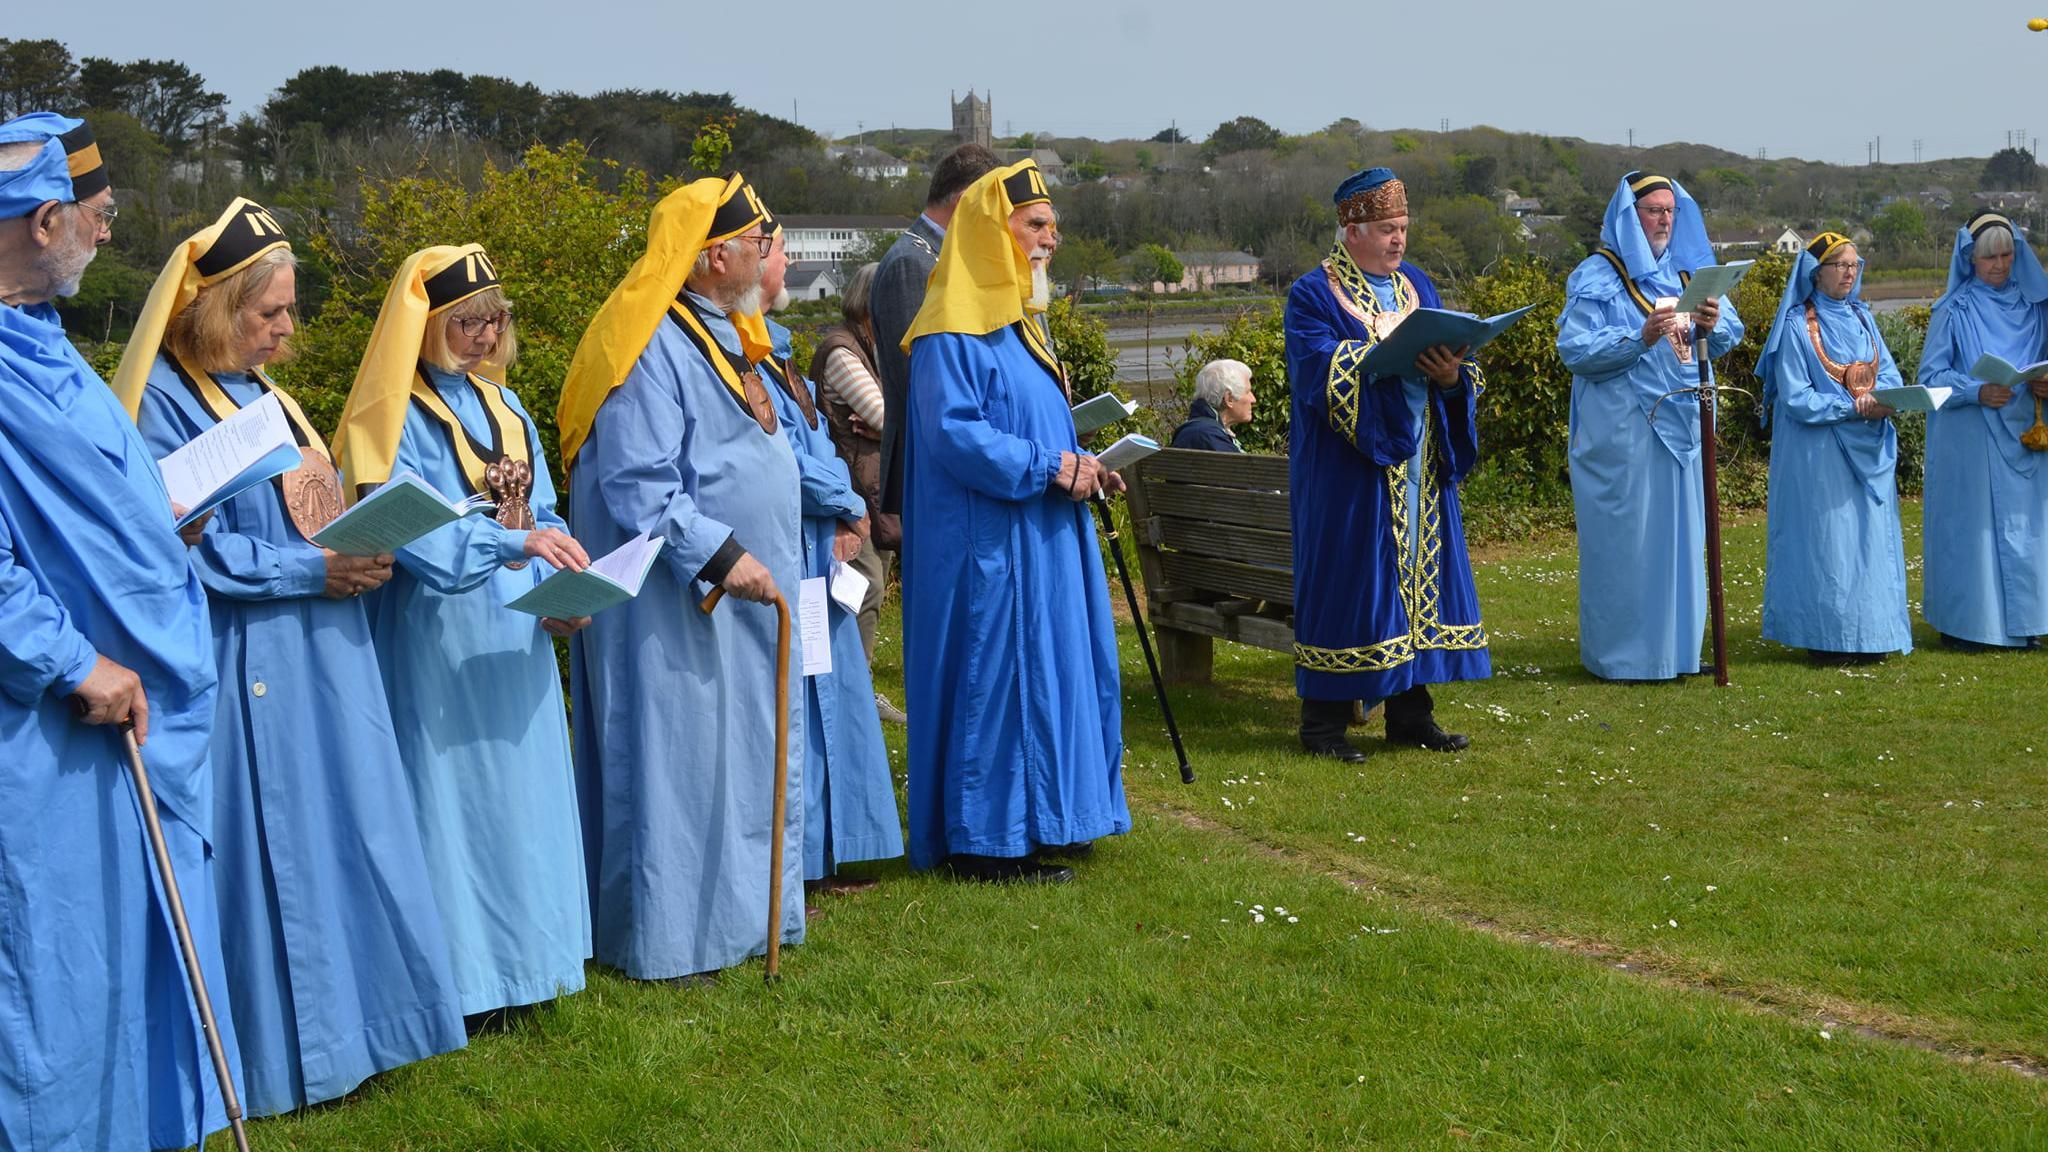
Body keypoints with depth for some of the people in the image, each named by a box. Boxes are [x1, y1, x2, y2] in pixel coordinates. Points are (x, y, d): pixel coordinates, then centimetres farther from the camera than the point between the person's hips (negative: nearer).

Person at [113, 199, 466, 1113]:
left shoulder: (259, 390, 15)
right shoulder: (165, 403, -12)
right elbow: (191, 548, -18)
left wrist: (364, 552, 1)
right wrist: (314, 572, -18)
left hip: (324, 652, 9)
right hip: (253, 664, -9)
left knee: (350, 839, 13)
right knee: (274, 855, -1)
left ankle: (349, 1021, 24)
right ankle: (284, 1050, 11)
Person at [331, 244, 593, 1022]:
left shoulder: (500, 404, 13)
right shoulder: (398, 416, -9)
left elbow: (541, 512, 13)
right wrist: (511, 544, -32)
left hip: (517, 637, 7)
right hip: (438, 643, -7)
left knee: (523, 793, 11)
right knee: (452, 794, -3)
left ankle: (520, 953, 22)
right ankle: (461, 979, 4)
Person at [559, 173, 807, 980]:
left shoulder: (725, 335, 13)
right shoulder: (654, 349, -18)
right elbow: (638, 486, -23)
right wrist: (720, 555, -26)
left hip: (747, 592, 10)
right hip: (678, 603, -10)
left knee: (746, 758, 16)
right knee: (676, 763, -2)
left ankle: (742, 913, 28)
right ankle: (666, 940, 8)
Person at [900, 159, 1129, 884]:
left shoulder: (1013, 320, 17)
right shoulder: (949, 333, -14)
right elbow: (952, 432, -22)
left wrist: (1078, 466, 7)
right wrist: (1048, 466, -20)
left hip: (1038, 539, 10)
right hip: (987, 546, -10)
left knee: (1048, 673, 13)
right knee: (993, 677, -5)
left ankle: (1035, 819, 22)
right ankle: (984, 840, 3)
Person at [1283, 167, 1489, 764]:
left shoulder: (1416, 285, 14)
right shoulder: (1314, 294, -5)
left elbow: (1455, 360, 10)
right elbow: (1320, 373, -19)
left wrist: (1452, 373, -14)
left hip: (1418, 467, 6)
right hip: (1349, 469, -6)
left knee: (1420, 575, 8)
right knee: (1347, 581, -4)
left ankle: (1410, 713, 17)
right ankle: (1323, 721, 4)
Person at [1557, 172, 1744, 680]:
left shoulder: (1687, 271, 12)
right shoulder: (1597, 277, -4)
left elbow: (1729, 336, 8)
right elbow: (1574, 350, -13)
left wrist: (1713, 325, -15)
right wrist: (1641, 339, -24)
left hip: (1681, 427, 6)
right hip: (1621, 433, -6)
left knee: (1680, 535, 9)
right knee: (1626, 539, -3)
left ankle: (1675, 646, 18)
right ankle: (1621, 653, 5)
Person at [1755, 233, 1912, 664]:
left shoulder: (1861, 318, 11)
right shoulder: (1797, 325, -7)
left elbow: (1889, 371, 9)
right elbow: (1795, 399, -13)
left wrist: (1881, 397, -13)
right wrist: (1854, 406, -19)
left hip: (1867, 450, 6)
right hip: (1819, 456, -6)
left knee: (1871, 537, 6)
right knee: (1826, 539, -5)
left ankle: (1867, 632, 13)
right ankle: (1827, 638, 1)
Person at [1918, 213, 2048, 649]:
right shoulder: (1954, 311, -1)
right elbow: (1931, 375, -5)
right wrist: (1977, 392, -21)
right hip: (1969, 442, -4)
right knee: (1970, 525, -3)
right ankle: (1964, 624, 5)